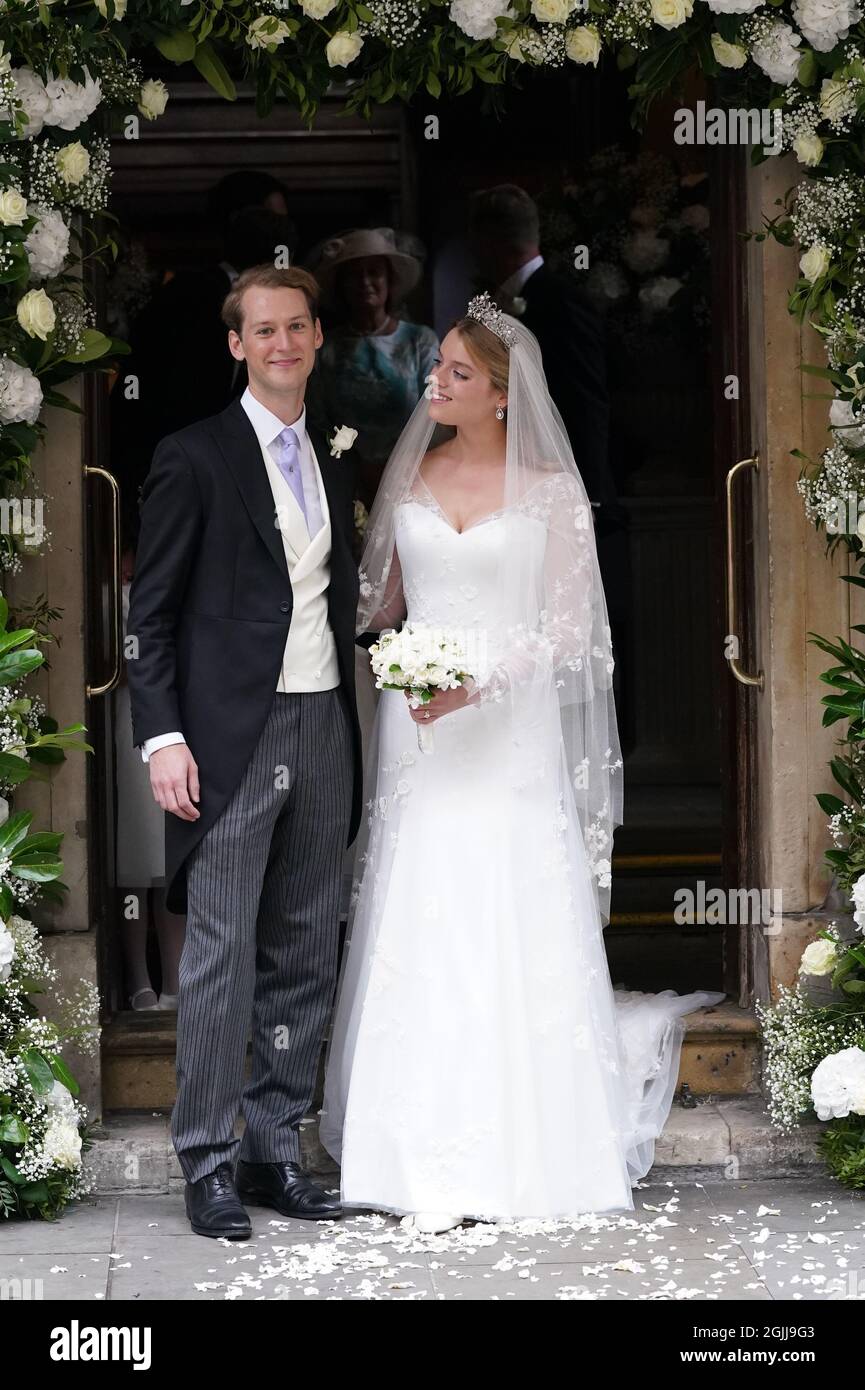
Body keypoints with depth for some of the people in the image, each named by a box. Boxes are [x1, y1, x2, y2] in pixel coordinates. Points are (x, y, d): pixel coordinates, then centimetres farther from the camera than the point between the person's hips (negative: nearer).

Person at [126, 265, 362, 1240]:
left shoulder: (332, 465, 16)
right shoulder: (194, 458, -3)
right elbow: (150, 613, -5)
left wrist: (353, 738, 12)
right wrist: (162, 737, -14)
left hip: (322, 730, 6)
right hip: (230, 736, -6)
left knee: (305, 958, 8)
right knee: (222, 956, -6)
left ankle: (275, 1149, 16)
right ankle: (208, 1162, 1)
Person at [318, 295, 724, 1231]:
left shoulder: (552, 492, -2)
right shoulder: (410, 477, 9)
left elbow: (567, 628, -5)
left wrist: (480, 686, -18)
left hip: (511, 739, -3)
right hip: (417, 735, 3)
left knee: (513, 937, -2)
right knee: (419, 935, 0)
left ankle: (521, 1152, 13)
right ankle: (435, 1167, 5)